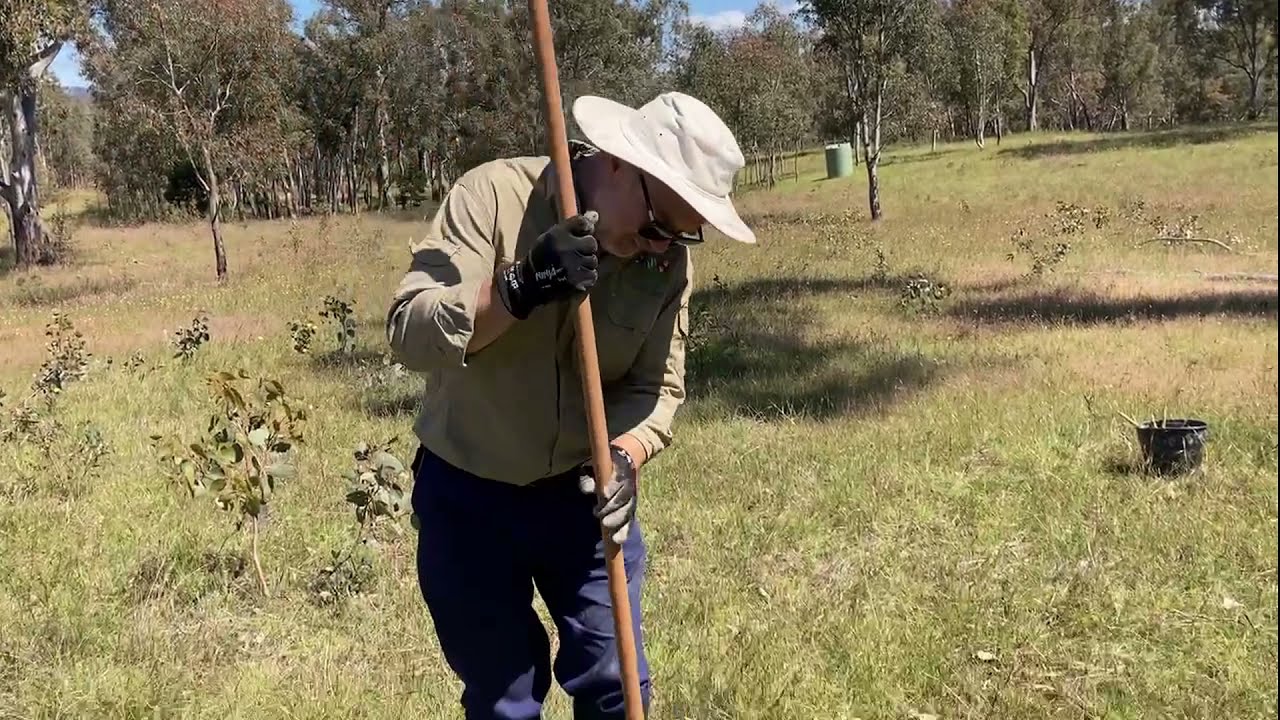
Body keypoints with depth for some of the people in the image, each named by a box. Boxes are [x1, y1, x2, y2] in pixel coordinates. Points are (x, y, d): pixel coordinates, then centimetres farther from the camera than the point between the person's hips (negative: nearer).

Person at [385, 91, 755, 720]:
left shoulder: (670, 261, -8)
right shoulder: (493, 195, -20)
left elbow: (656, 386, -5)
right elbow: (408, 332, -25)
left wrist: (623, 459, -26)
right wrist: (519, 288, -40)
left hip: (584, 491, 3)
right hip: (467, 494, -2)